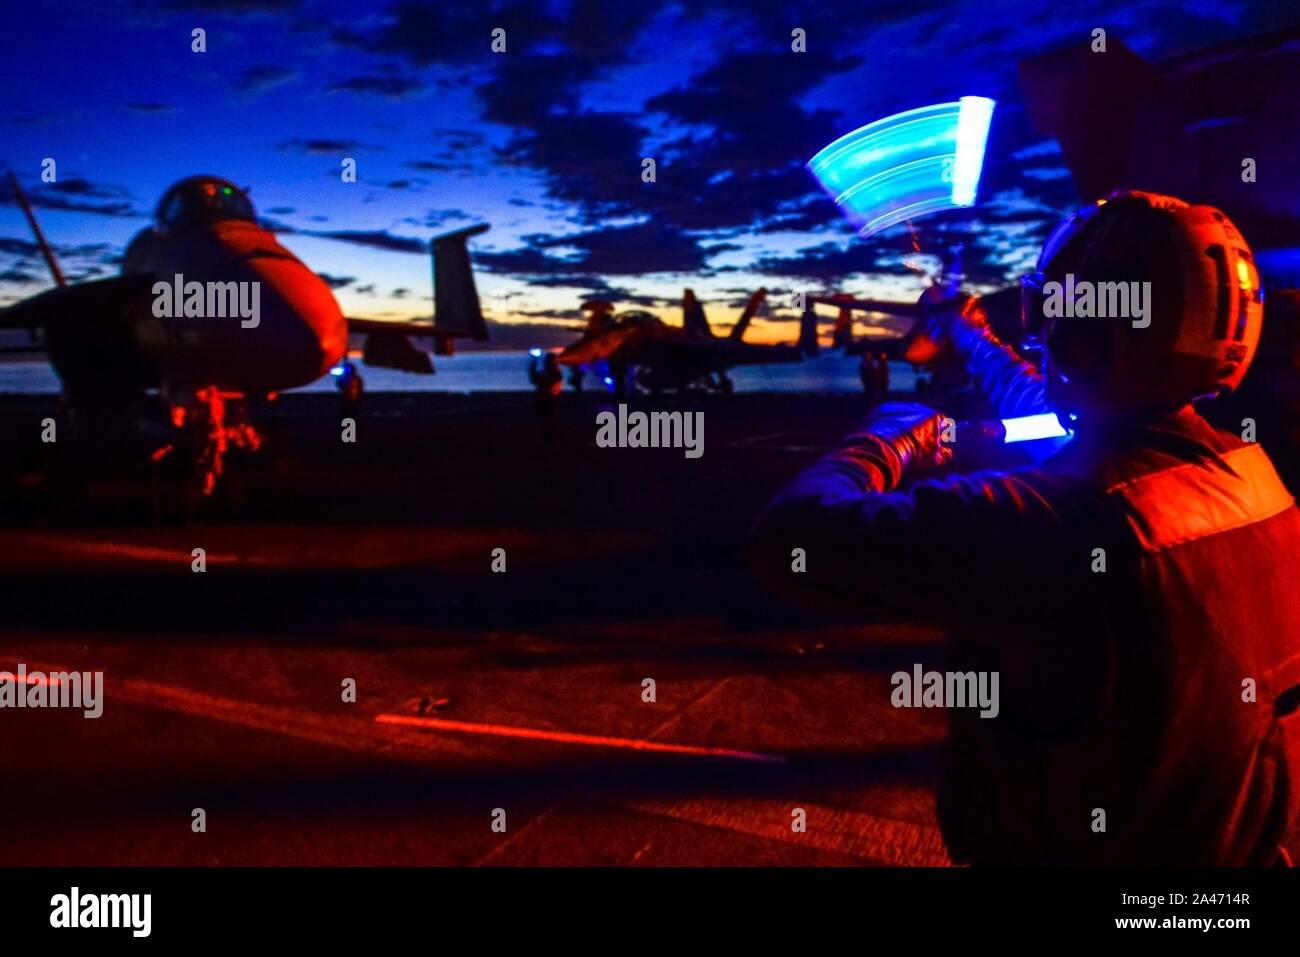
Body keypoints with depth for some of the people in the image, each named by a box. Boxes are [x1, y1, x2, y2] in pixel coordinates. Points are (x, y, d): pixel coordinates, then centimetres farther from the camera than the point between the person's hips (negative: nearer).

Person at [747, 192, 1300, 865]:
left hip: (1078, 848, -6)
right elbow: (1054, 413, 13)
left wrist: (889, 440, -11)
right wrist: (969, 338, 30)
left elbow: (794, 538, -31)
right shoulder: (1246, 473, -8)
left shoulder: (1066, 520, -34)